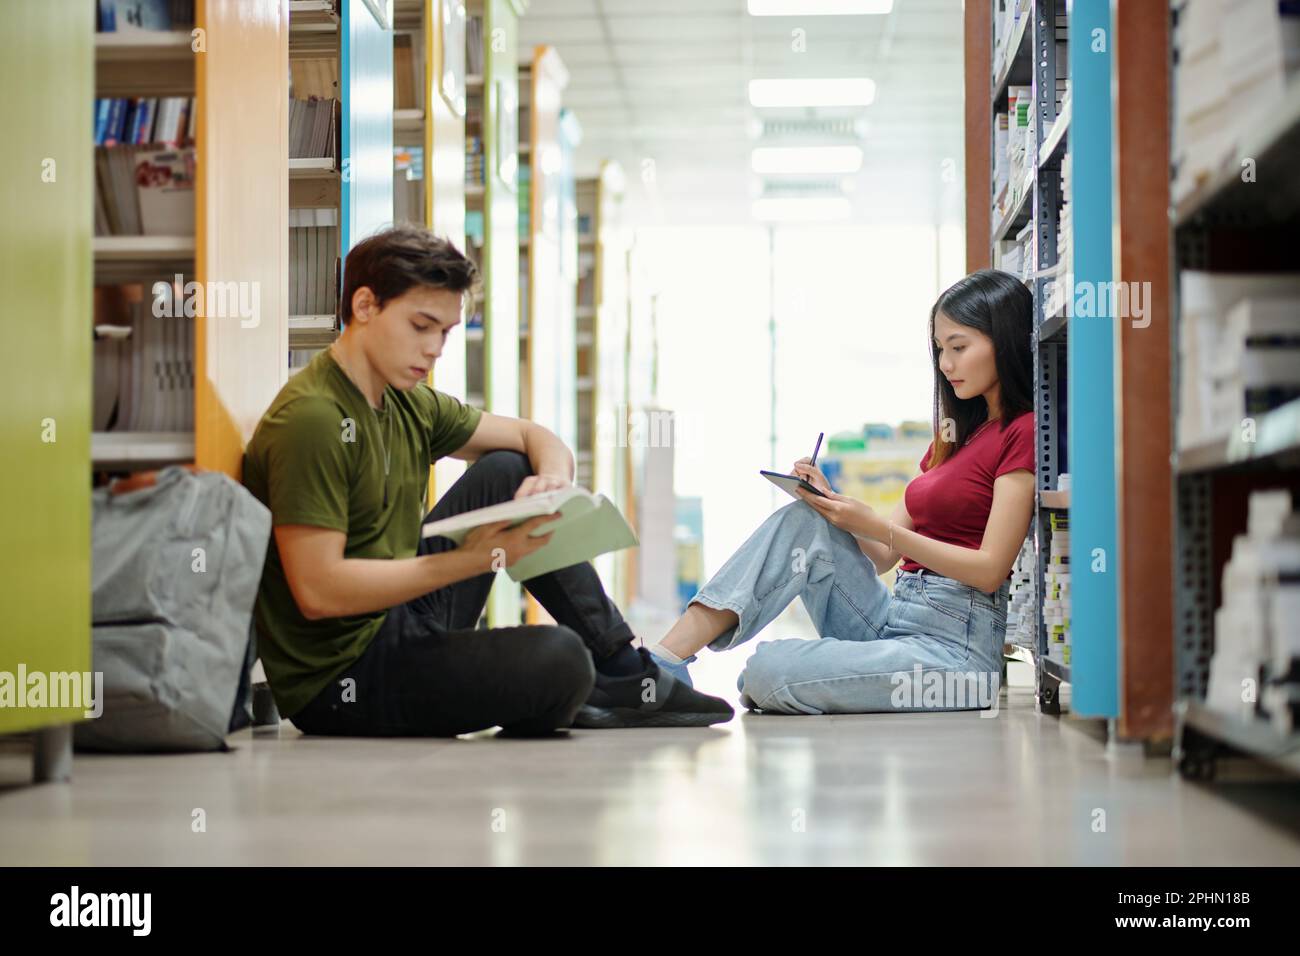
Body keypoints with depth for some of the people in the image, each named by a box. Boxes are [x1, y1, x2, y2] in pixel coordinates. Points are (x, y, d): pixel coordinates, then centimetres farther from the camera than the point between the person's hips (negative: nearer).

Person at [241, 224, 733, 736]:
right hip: (340, 681, -10)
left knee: (508, 472, 10)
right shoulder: (311, 420, -19)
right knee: (558, 659, -28)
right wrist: (476, 558, -27)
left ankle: (626, 671, 12)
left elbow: (534, 438, 18)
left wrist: (554, 477, -8)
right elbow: (318, 591, -26)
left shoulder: (407, 404, 10)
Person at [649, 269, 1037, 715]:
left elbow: (989, 569, -15)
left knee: (767, 671, -28)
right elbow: (882, 557, 17)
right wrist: (834, 506, -1)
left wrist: (875, 526, -16)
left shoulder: (1022, 433, -6)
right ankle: (664, 659, -23)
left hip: (954, 643, -8)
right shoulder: (955, 436, 22)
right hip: (893, 618, 8)